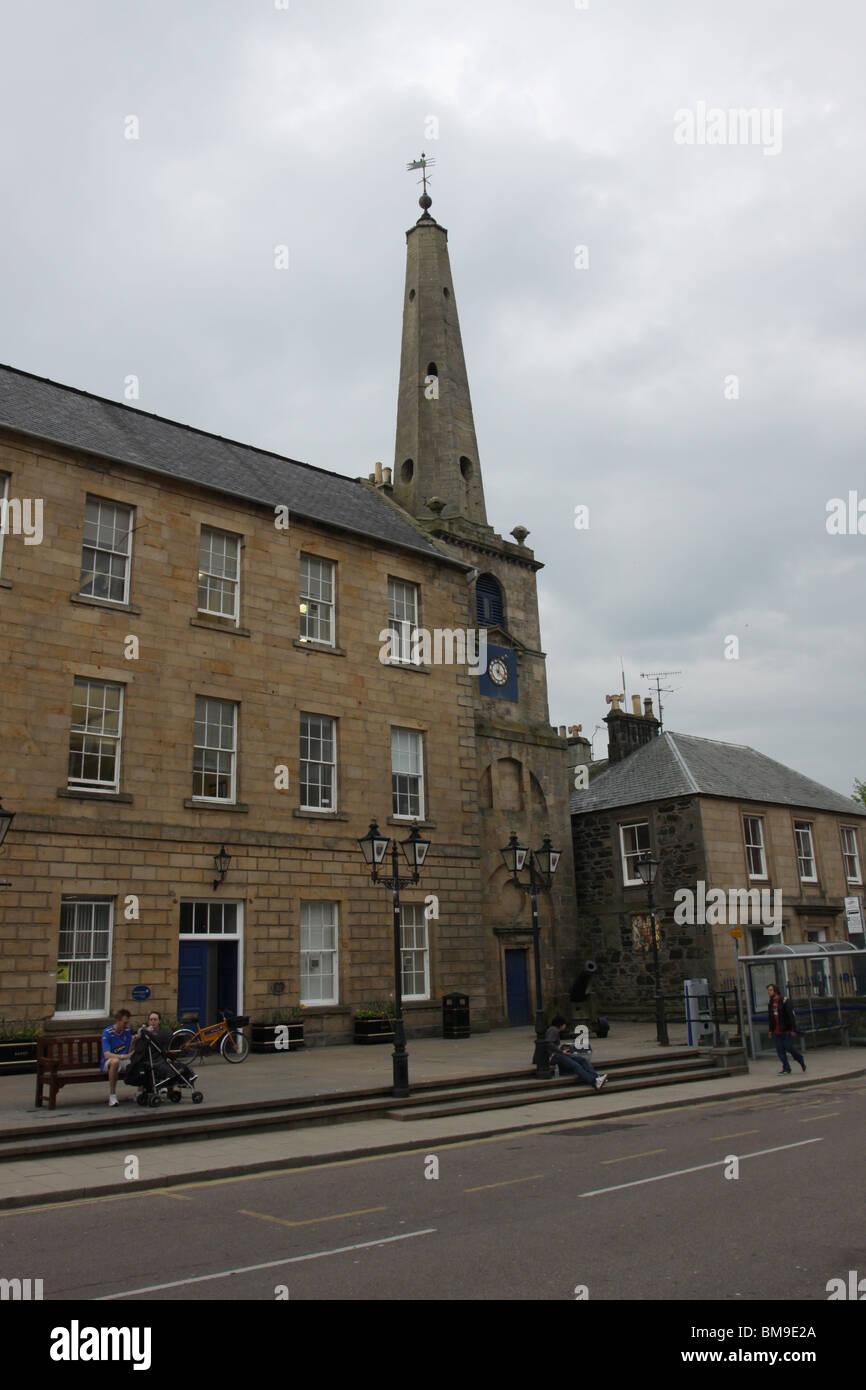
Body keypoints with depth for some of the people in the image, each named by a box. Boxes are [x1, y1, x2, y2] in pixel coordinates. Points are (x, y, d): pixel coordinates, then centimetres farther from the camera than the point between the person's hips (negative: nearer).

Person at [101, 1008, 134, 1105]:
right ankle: (112, 1095, -29)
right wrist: (124, 1056, -37)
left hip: (124, 1062, 4)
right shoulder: (107, 1032, -13)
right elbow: (106, 1055, -25)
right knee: (115, 1061, -40)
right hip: (108, 1063, -4)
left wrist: (134, 1040, -16)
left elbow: (130, 1052, 3)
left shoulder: (128, 1030, 3)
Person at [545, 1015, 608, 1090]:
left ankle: (596, 1077, -31)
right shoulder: (553, 1030, -3)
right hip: (554, 1056, -10)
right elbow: (548, 1044, -18)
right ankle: (595, 1082, -45)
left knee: (583, 1060, -10)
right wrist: (561, 1051, -14)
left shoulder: (556, 1031, 27)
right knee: (575, 1065, -29)